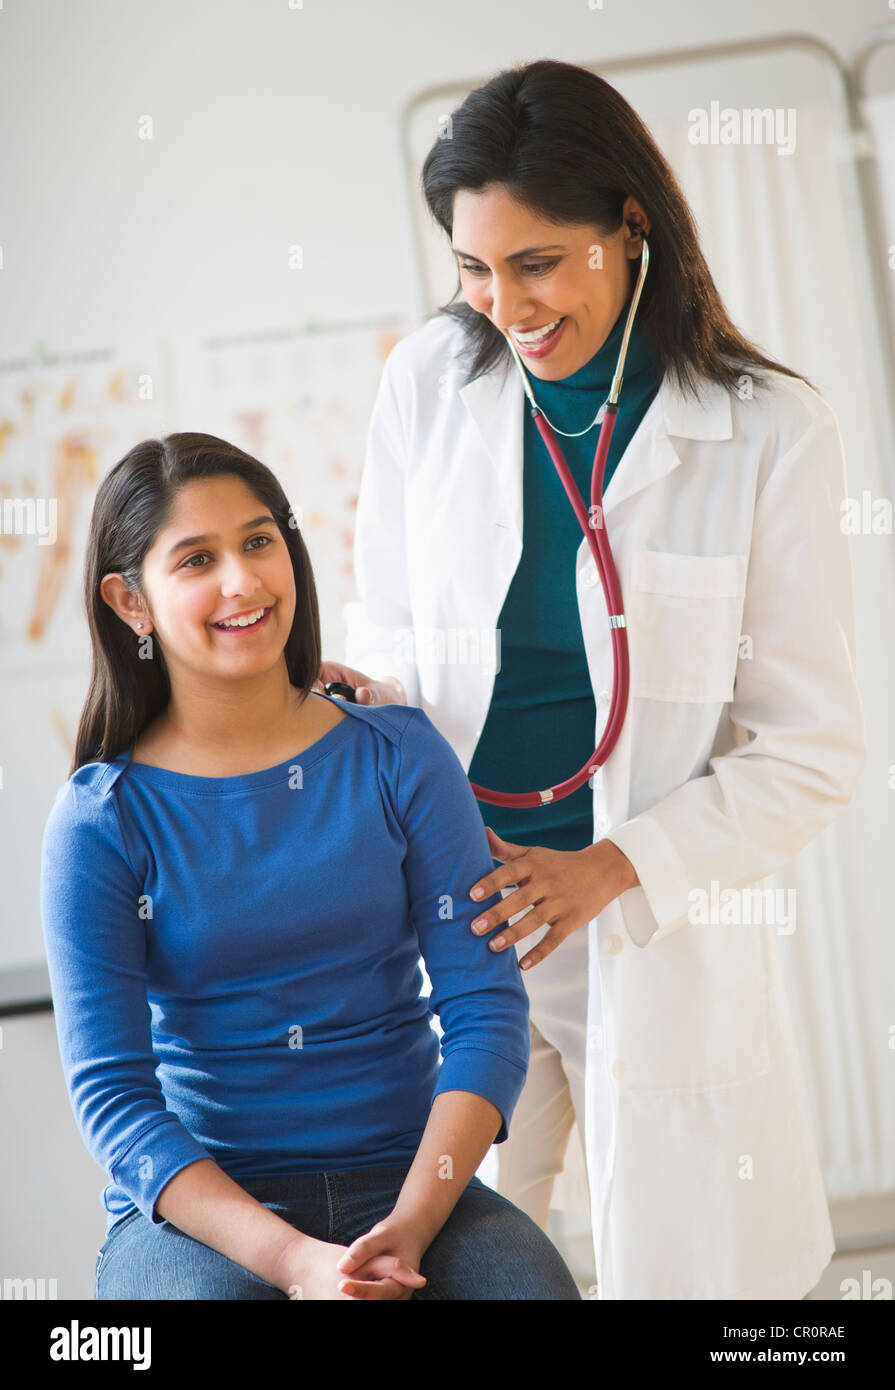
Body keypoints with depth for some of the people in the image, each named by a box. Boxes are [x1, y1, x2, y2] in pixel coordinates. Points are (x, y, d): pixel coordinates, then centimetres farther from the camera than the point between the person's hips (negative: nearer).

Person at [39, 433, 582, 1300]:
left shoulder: (400, 758, 3)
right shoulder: (102, 821, -2)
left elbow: (486, 1009, -1)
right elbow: (111, 1096, -6)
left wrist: (411, 1223, -17)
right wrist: (293, 1259, -20)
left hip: (410, 1180, 1)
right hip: (195, 1207, -1)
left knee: (534, 1283, -27)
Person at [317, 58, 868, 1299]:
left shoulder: (769, 435, -8)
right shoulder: (428, 382, -1)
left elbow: (811, 754, -5)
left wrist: (614, 868, -15)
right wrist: (367, 694, -11)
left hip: (661, 931, -2)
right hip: (447, 906, 2)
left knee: (684, 1272, 9)